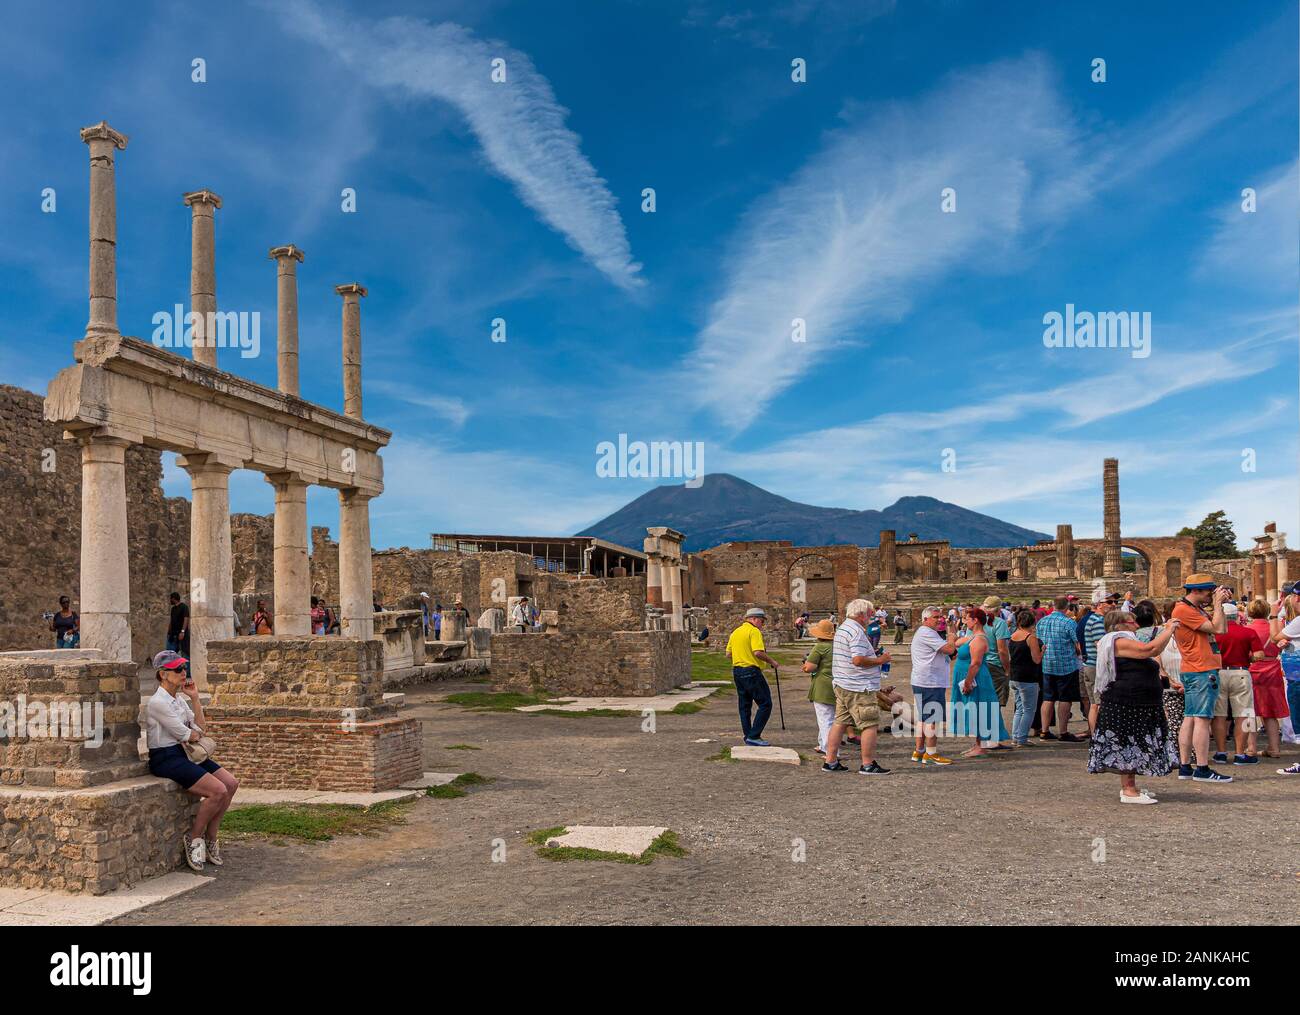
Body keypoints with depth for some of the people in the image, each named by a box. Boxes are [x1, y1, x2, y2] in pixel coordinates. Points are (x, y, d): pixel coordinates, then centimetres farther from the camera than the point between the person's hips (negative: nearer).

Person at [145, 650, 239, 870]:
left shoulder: (179, 699, 13)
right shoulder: (157, 702, -15)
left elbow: (200, 728, 9)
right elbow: (184, 734, -16)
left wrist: (195, 698, 4)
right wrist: (194, 733, 7)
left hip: (185, 753, 9)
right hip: (166, 759, -9)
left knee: (231, 783, -5)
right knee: (218, 791, -21)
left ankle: (210, 840, 6)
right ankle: (194, 839, 0)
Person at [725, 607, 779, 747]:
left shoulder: (735, 632, 15)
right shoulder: (754, 631, -11)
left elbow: (728, 653, 15)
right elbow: (758, 653, -21)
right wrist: (772, 662, -8)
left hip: (737, 671, 9)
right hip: (751, 671, -9)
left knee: (745, 706, 15)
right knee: (765, 704, -4)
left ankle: (748, 736, 18)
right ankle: (754, 736, -8)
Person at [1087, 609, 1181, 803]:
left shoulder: (1125, 642, 20)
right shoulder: (1119, 642, -15)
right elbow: (1152, 649, -22)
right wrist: (1169, 629, -11)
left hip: (1136, 707, 11)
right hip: (1124, 706, -11)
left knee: (1133, 747, 14)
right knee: (1128, 746, -8)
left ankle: (1129, 786, 21)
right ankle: (1128, 791, -6)